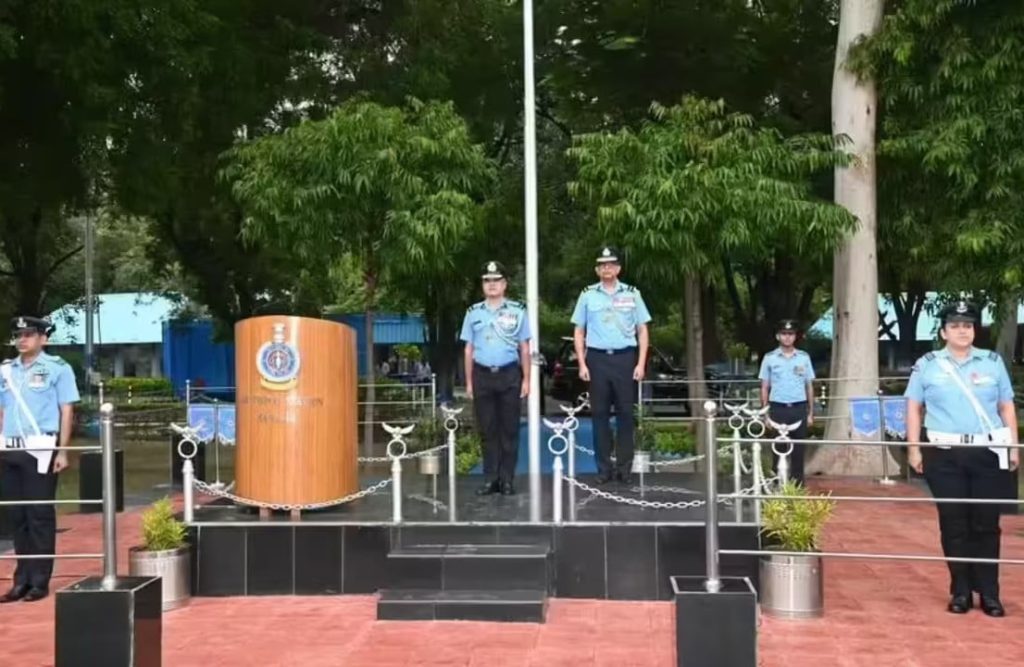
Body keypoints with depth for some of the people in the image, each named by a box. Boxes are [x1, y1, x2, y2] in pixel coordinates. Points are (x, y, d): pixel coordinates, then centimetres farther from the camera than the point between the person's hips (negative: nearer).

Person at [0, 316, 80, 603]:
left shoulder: (57, 368, 0)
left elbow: (66, 410, -3)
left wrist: (62, 451, -8)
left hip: (41, 450, -5)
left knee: (40, 515, -1)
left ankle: (40, 581, 5)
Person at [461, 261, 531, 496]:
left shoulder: (517, 311, 5)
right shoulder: (473, 313, 10)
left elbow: (524, 348, 4)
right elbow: (469, 349, 11)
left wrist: (526, 379, -1)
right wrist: (469, 382, 6)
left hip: (509, 374, -2)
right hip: (482, 375, 2)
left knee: (509, 429, 1)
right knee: (487, 430, 5)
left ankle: (507, 479, 6)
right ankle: (490, 478, 11)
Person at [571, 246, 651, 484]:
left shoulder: (632, 294, 6)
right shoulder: (587, 295, 7)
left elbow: (642, 331, 7)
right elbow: (578, 332, 8)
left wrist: (641, 363, -2)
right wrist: (582, 364, -1)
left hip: (625, 358, 0)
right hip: (598, 359, 0)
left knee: (625, 413, 1)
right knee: (600, 414, 2)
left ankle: (625, 467, 8)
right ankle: (603, 468, 8)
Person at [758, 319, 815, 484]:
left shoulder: (804, 357, 7)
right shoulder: (769, 358, 4)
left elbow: (809, 386, 10)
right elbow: (764, 388, 6)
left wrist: (811, 413, 6)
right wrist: (765, 413, 0)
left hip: (799, 409, 1)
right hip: (778, 408, -1)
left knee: (798, 449, 3)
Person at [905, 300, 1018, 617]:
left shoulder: (993, 362, 9)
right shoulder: (927, 365, 5)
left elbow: (1006, 406, 11)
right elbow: (914, 407, 7)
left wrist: (1014, 446, 5)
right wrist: (913, 448, 1)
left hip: (988, 453, 1)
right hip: (945, 454, -1)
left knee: (986, 523, 3)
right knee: (953, 524, 3)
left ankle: (989, 593, 10)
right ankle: (960, 591, 12)